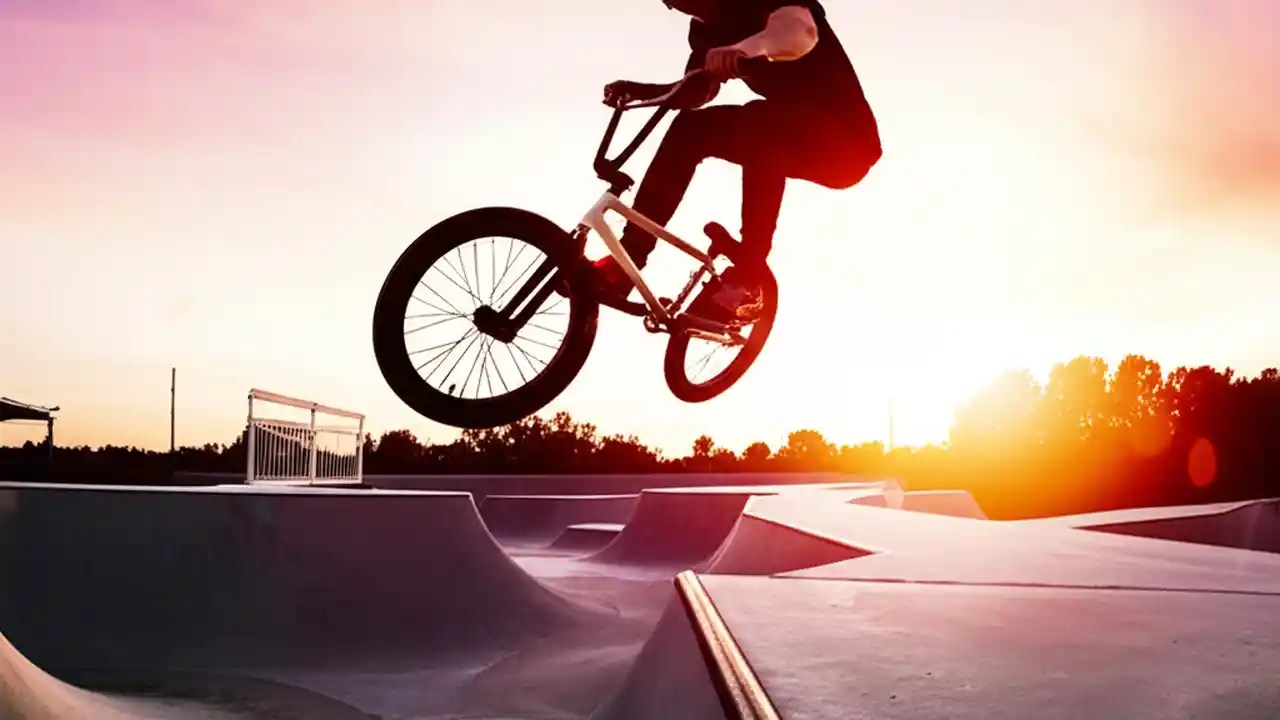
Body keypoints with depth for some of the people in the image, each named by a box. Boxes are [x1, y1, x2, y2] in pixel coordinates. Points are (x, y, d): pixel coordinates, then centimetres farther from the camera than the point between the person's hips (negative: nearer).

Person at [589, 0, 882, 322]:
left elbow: (800, 31, -37)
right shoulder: (707, 27, 7)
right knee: (690, 129, -5)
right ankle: (627, 260, -7)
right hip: (790, 139, 8)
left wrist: (745, 50, -56)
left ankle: (745, 282, -34)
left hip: (847, 141, -8)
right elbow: (694, 92, 5)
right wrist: (638, 90, -12)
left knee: (761, 124, -35)